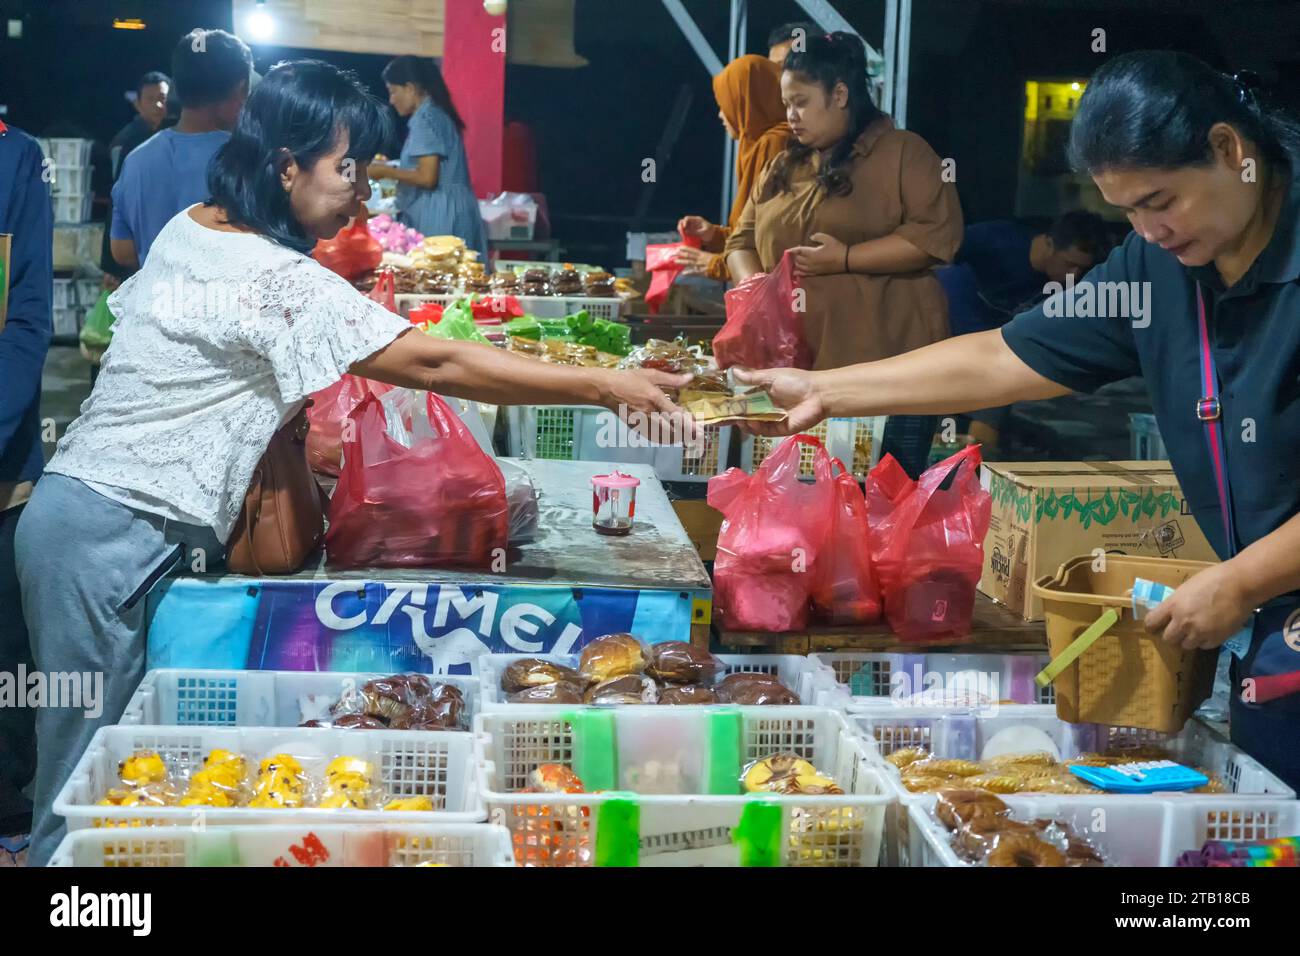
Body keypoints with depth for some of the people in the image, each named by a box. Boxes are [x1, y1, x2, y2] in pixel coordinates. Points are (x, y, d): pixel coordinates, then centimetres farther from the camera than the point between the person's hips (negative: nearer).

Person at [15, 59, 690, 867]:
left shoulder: (190, 229, 7)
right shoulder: (276, 280, -21)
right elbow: (434, 364, -24)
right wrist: (603, 386, -22)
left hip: (78, 504, 9)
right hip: (115, 543, -9)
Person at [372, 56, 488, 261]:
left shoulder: (425, 118, -11)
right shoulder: (437, 113, 18)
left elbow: (427, 177, -18)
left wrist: (386, 172, -5)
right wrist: (393, 169, 19)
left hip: (438, 213, -10)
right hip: (446, 211, 10)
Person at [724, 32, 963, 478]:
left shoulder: (902, 152, -1)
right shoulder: (783, 168, 18)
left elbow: (938, 234, -12)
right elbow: (742, 241, 19)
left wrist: (845, 259, -17)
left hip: (888, 372, -5)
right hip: (796, 370, 6)